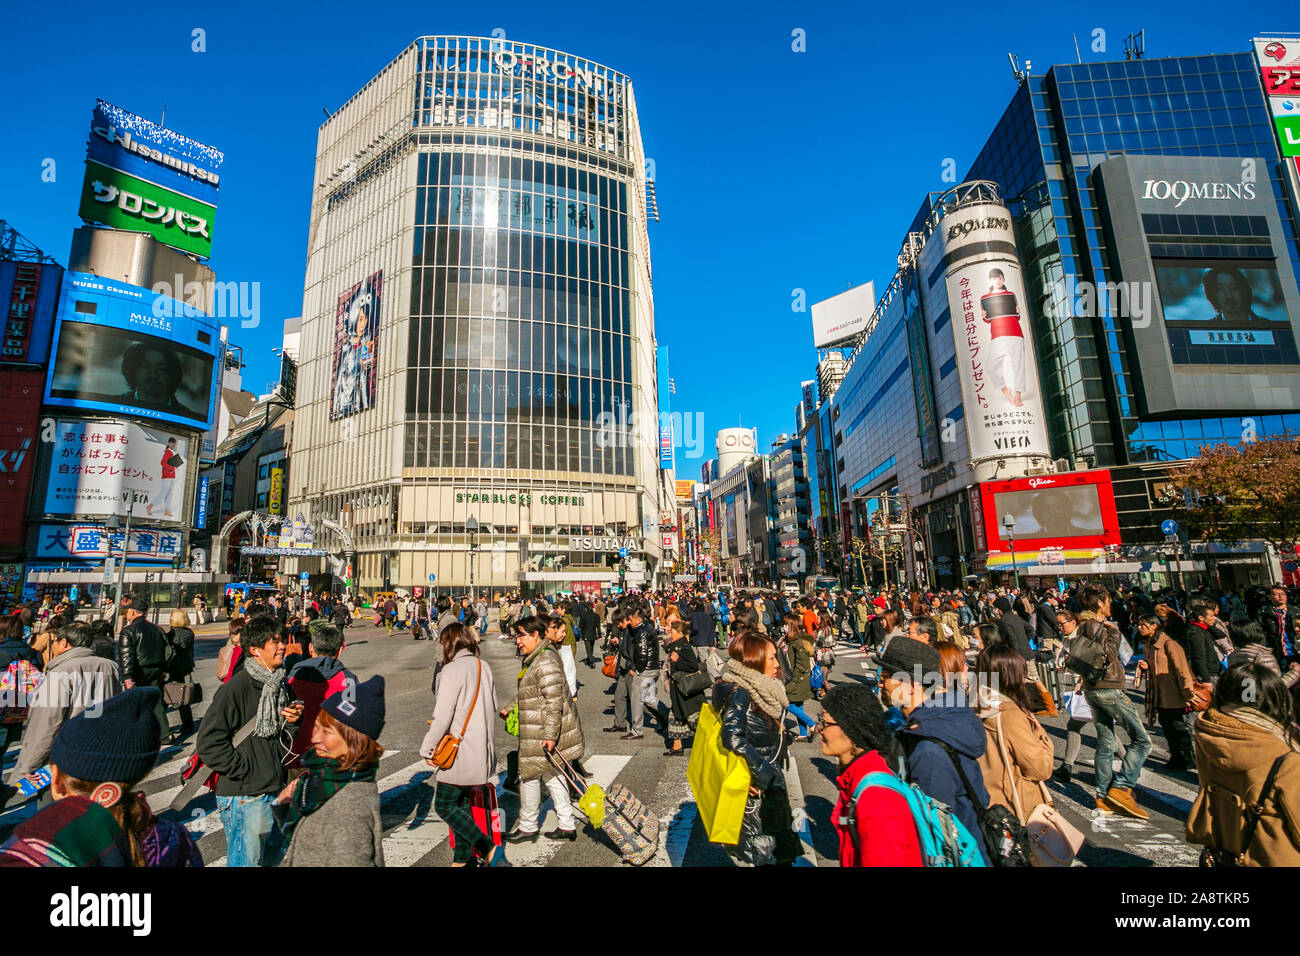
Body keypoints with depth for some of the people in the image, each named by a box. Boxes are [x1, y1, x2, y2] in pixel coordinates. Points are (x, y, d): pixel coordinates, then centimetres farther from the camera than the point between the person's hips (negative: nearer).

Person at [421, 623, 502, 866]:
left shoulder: (452, 670, -17)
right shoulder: (483, 666, 5)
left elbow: (442, 716, -18)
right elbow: (493, 706, 14)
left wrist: (427, 749, -8)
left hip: (459, 749, -8)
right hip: (481, 748, 8)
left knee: (444, 805, 3)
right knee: (461, 803, 18)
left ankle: (488, 849, 1)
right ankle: (463, 857, 26)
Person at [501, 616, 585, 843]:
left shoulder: (545, 662, -23)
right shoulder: (537, 658, 11)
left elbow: (554, 701, -26)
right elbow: (529, 694, 26)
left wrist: (550, 735, -27)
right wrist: (510, 708, 26)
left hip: (541, 733, -10)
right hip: (545, 729, 10)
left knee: (529, 775, 6)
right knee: (552, 775, 16)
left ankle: (527, 827, 23)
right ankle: (567, 825, 24)